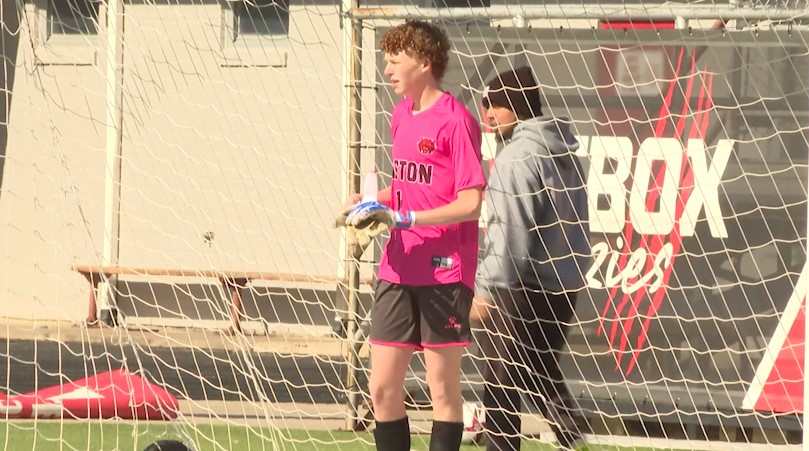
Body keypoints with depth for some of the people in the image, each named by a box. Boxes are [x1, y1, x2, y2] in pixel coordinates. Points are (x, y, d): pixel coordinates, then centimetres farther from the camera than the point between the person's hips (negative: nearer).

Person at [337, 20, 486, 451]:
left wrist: (402, 218, -21)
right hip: (399, 270, 8)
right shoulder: (402, 115, 13)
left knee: (443, 388, 0)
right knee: (382, 388, 5)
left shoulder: (455, 120, -12)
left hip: (444, 272, -8)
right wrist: (370, 204, 5)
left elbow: (470, 203, -16)